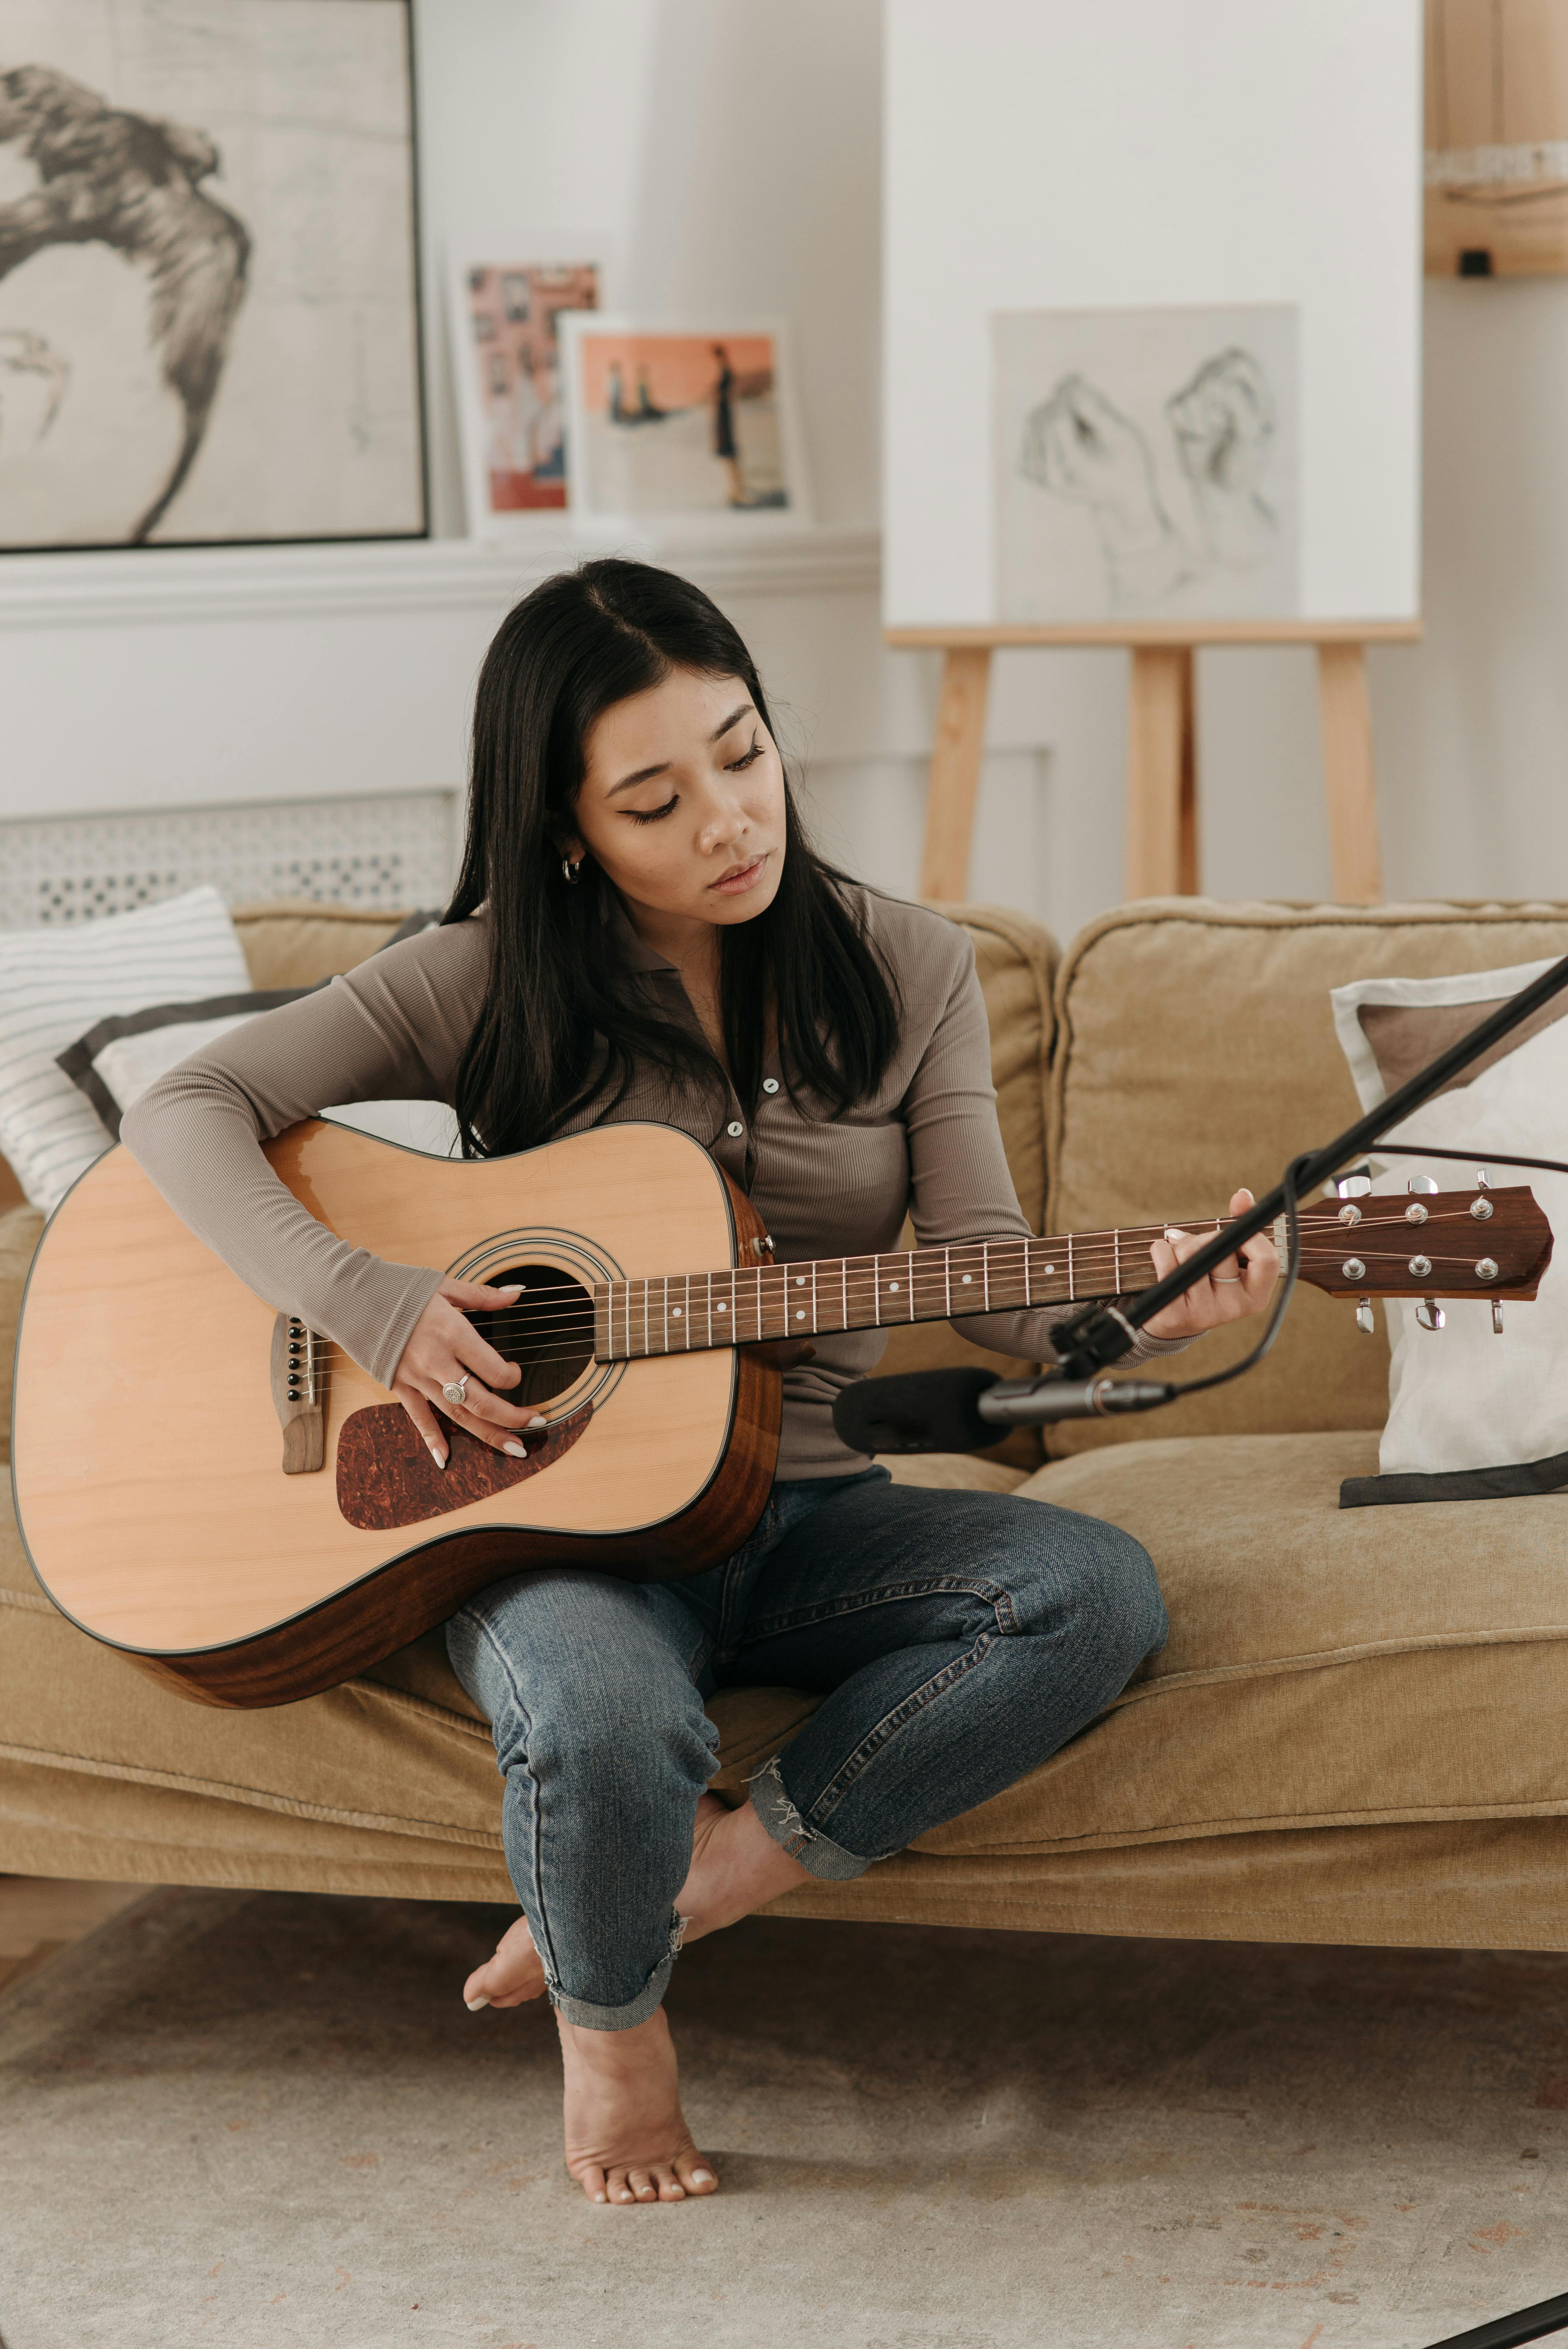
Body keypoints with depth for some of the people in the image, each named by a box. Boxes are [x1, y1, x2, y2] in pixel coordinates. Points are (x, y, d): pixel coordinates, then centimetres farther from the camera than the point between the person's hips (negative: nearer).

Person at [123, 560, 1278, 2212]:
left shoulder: (906, 976, 5)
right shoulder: (494, 984, -1)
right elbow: (188, 1109, -4)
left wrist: (1137, 1314, -23)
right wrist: (369, 1304, -18)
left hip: (803, 1517, 3)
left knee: (1096, 1593, -26)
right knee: (605, 1719, -38)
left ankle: (697, 1883, -16)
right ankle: (609, 2022, -3)